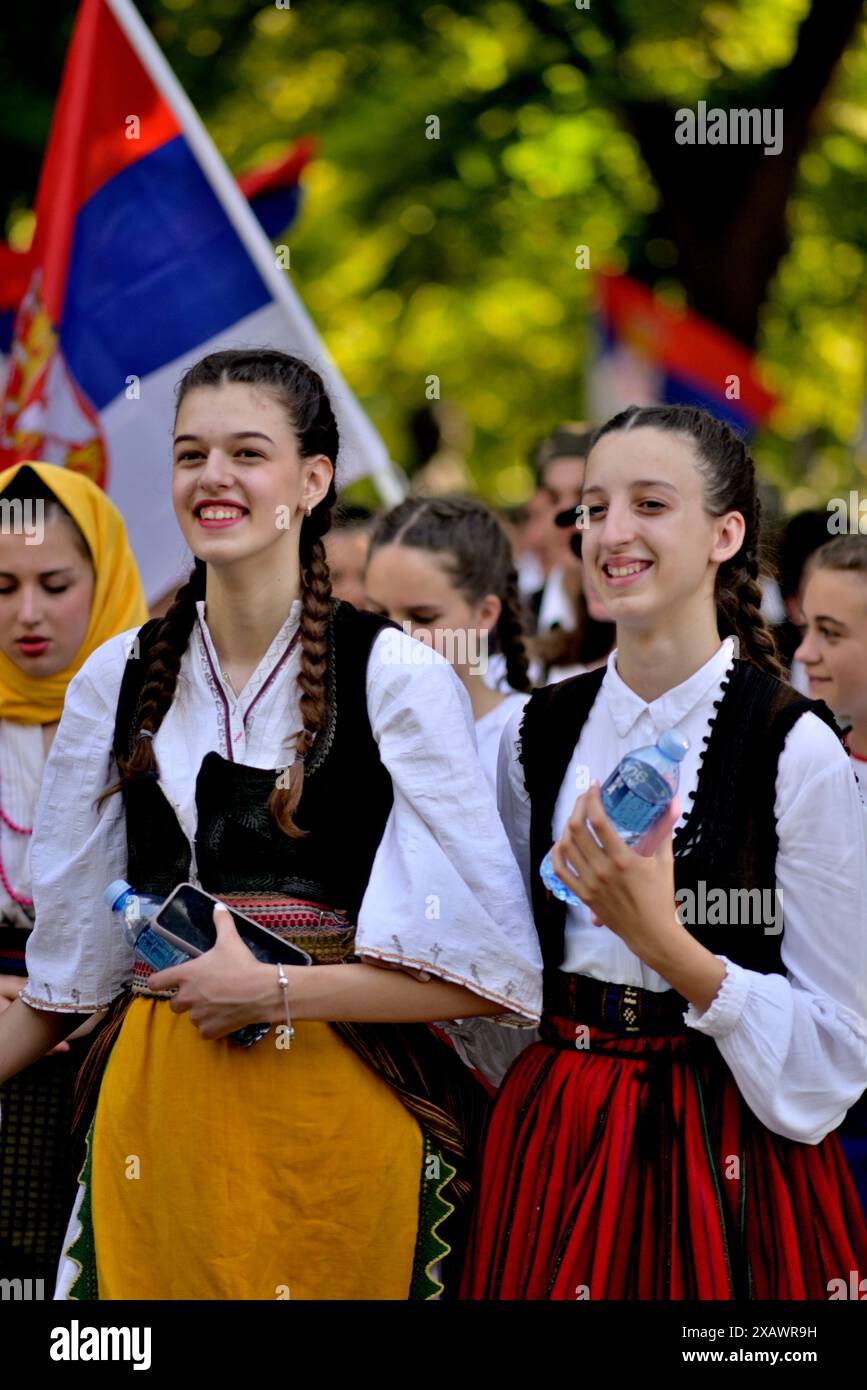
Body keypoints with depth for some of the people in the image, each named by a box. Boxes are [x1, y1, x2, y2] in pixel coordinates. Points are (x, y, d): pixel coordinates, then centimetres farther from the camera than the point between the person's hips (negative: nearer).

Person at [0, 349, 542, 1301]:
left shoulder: (398, 676, -7)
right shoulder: (117, 680, 6)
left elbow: (487, 965, -11)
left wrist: (274, 990, -15)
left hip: (339, 1110, -3)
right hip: (155, 1115, 3)